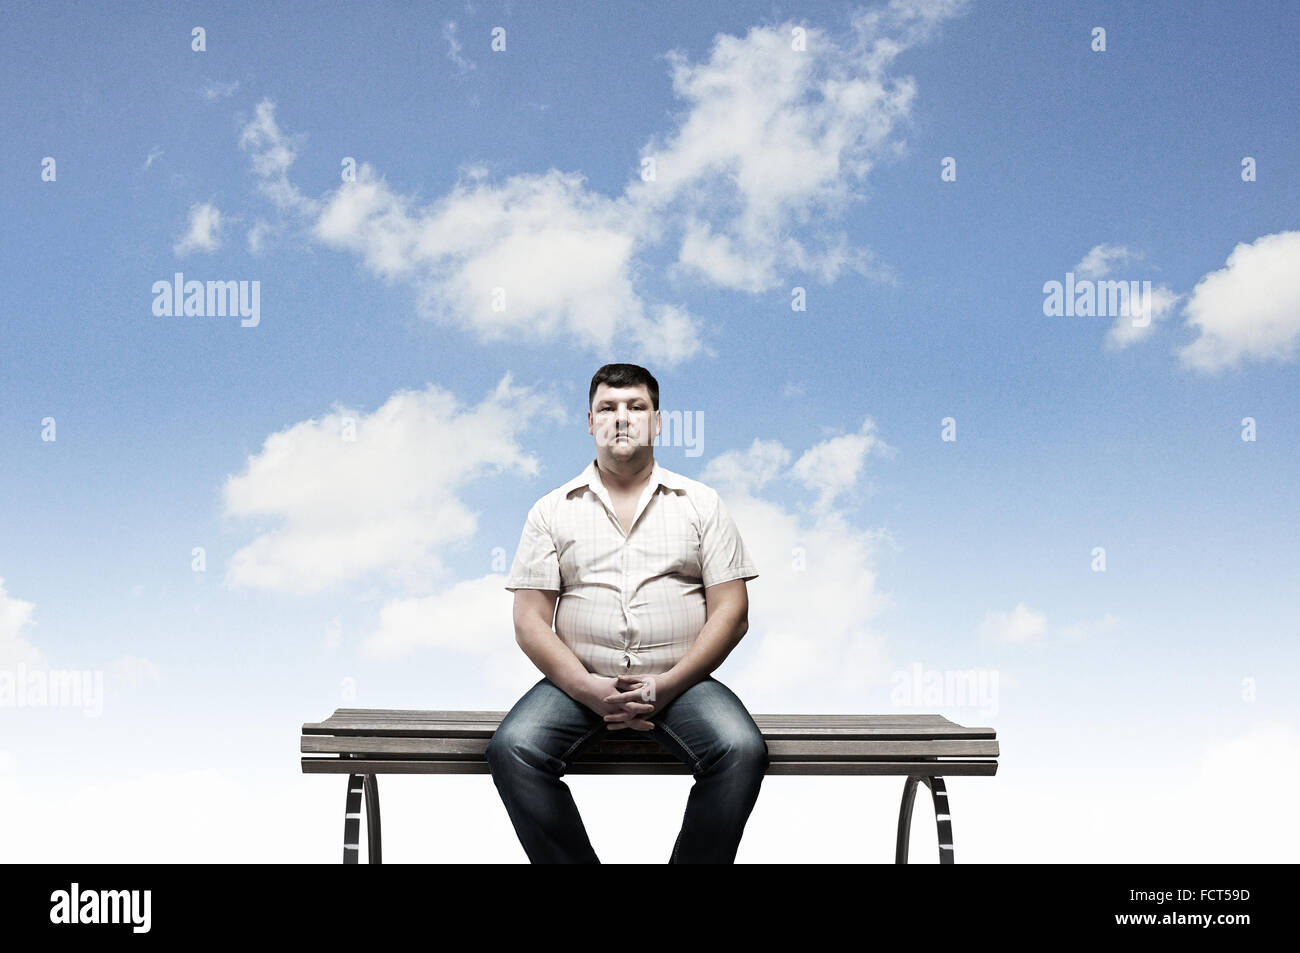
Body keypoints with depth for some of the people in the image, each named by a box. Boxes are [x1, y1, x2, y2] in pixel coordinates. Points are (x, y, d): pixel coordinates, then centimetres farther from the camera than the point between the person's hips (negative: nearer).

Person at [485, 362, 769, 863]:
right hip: (580, 682, 1)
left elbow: (731, 613, 3)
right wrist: (590, 689, -13)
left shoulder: (701, 504, 10)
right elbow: (530, 621, 3)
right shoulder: (552, 511, 11)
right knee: (512, 750, -27)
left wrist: (665, 686, -11)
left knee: (742, 750, -29)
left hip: (680, 681, 0)